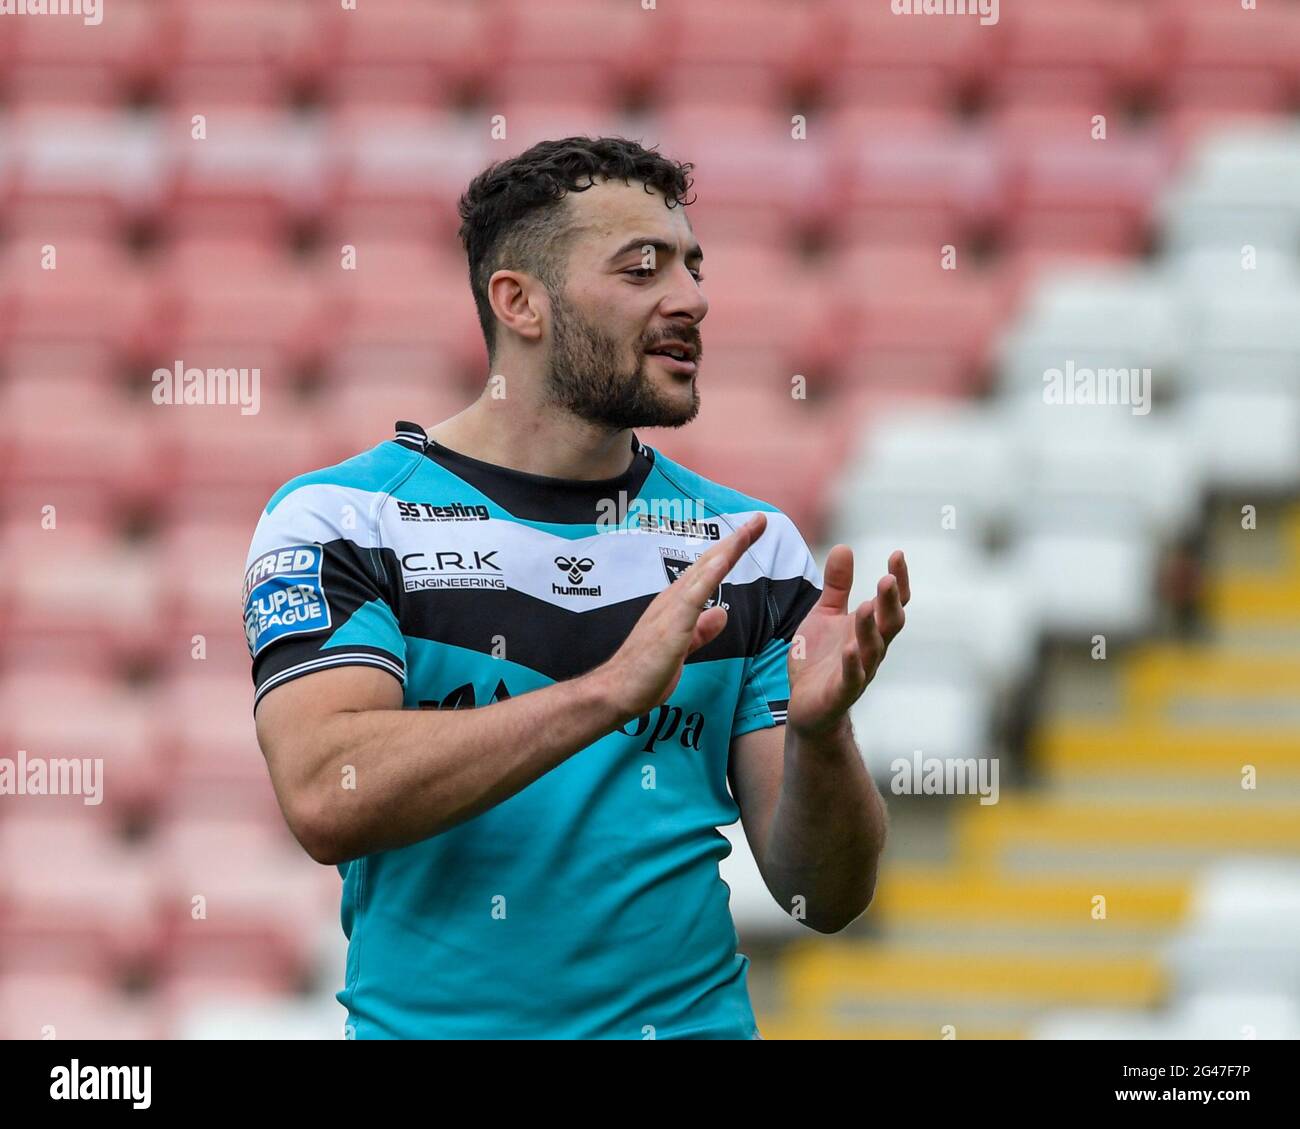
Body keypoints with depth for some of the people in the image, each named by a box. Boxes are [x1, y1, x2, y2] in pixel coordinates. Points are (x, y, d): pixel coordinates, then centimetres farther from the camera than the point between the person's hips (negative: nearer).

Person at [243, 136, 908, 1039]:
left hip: (698, 1016, 2)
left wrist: (819, 733, -13)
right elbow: (326, 801, -17)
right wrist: (613, 690, -23)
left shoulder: (750, 544, 9)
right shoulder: (338, 520, -1)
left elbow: (827, 897, 7)